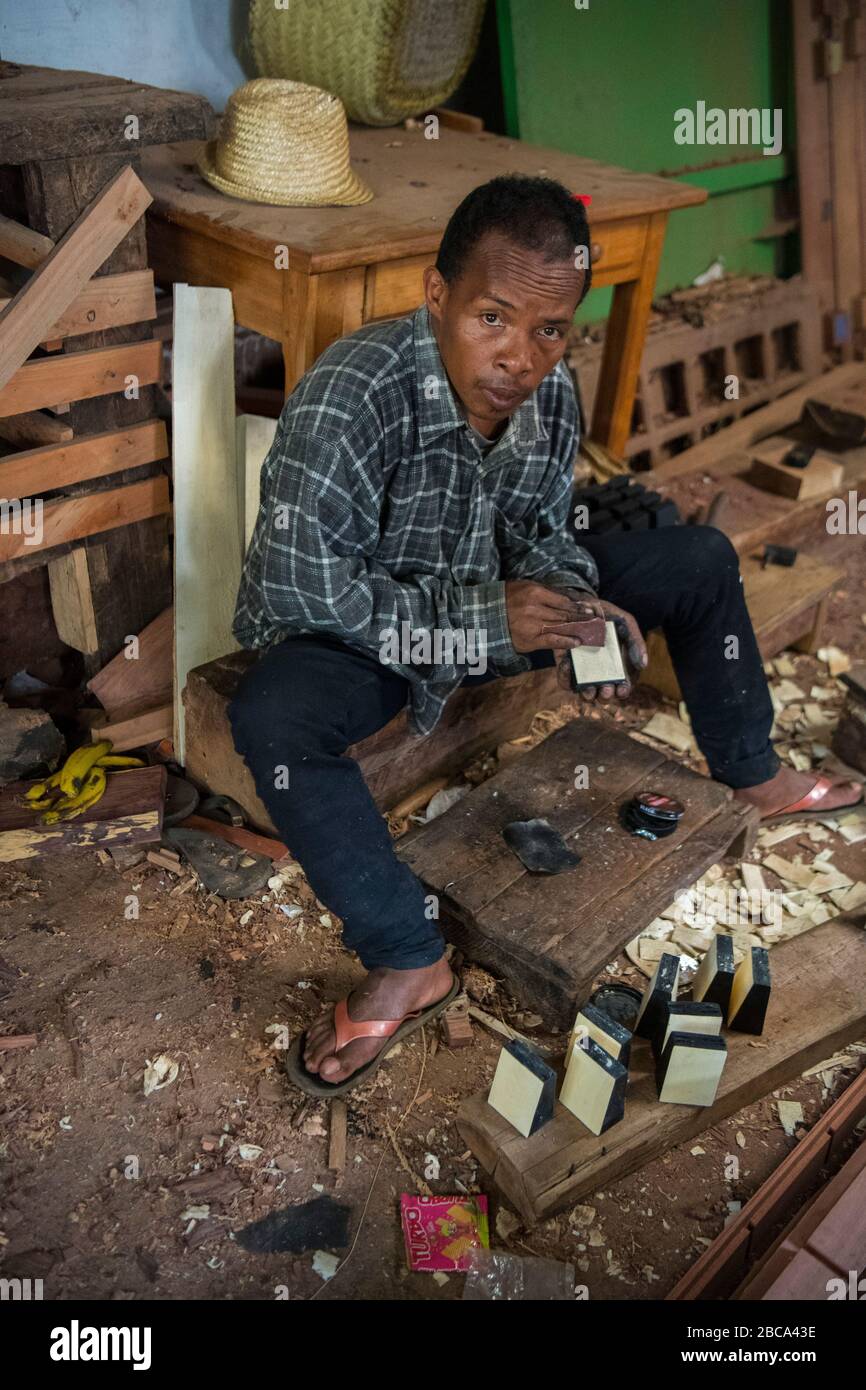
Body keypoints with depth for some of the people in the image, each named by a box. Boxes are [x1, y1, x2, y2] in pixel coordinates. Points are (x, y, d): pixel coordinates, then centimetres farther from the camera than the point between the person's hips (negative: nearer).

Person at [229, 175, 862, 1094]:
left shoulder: (551, 393, -11)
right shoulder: (350, 394, -30)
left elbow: (539, 529, 4)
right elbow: (298, 586, -33)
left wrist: (577, 604, -19)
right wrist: (482, 621, -32)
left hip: (493, 605, 6)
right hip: (362, 637, -5)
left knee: (702, 560, 1)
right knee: (269, 717, -39)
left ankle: (751, 775, 20)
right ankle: (409, 963, -22)